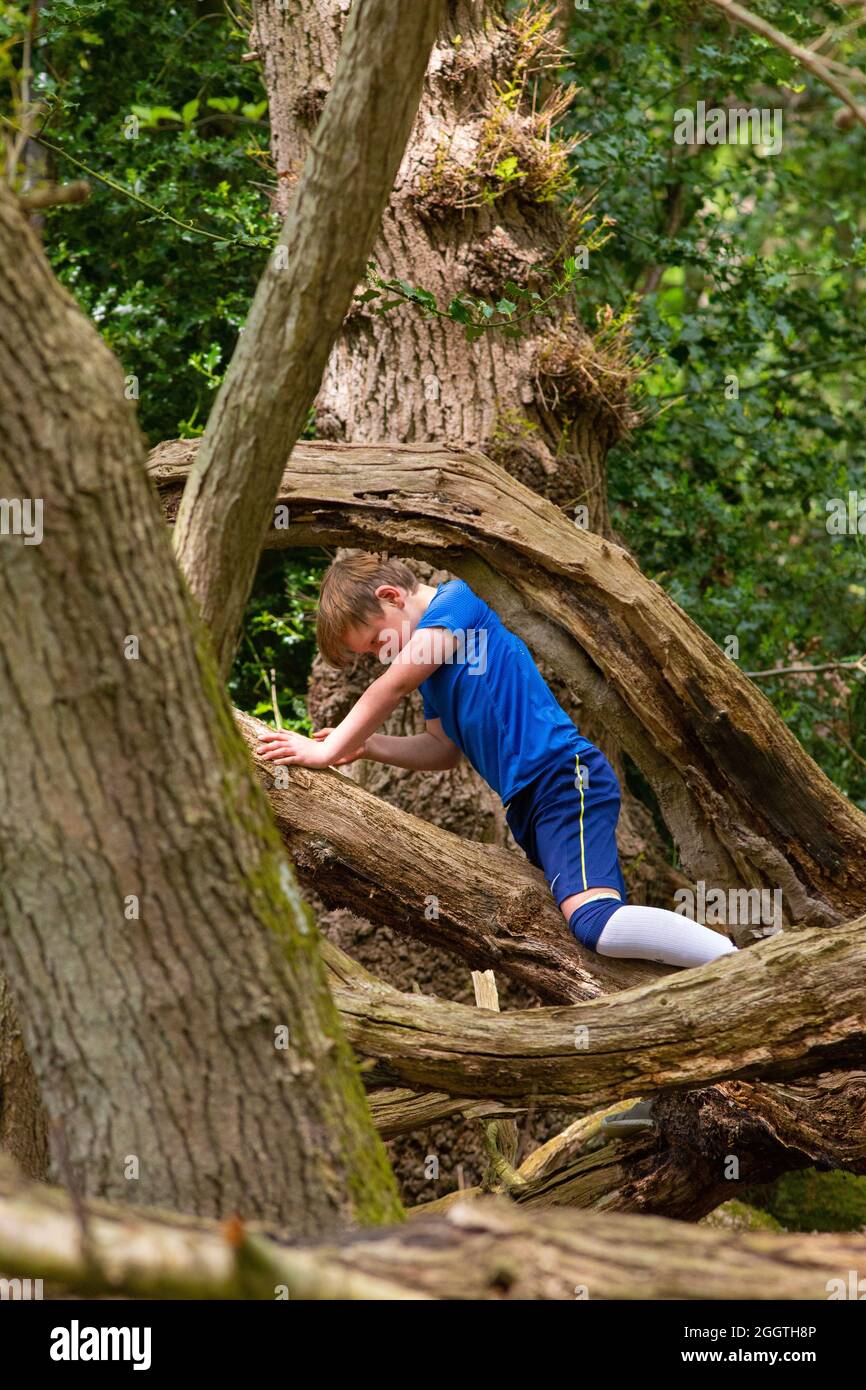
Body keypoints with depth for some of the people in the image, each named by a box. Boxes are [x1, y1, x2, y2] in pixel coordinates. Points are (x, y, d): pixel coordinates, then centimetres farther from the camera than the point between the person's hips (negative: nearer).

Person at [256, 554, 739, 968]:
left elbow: (392, 687, -11)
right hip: (529, 803, 11)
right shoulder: (429, 656, 23)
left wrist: (330, 750, -6)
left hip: (563, 776, -11)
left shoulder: (457, 599, -5)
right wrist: (364, 746, 11)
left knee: (595, 921, -30)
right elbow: (444, 749, 24)